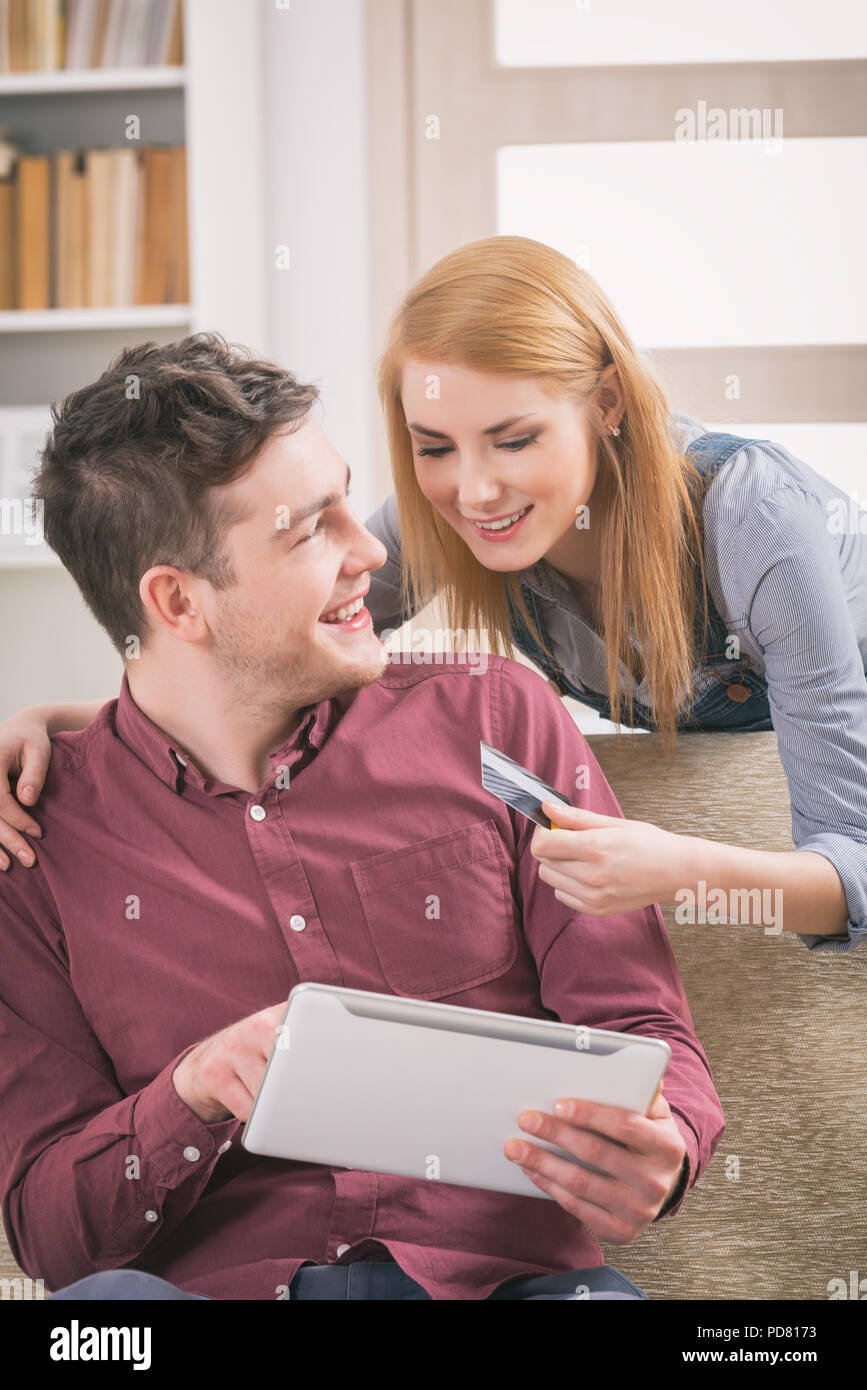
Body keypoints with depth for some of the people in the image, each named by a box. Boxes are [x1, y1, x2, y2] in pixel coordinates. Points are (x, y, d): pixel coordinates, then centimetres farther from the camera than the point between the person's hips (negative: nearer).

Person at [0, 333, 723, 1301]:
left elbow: (641, 1029, 8)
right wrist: (190, 1101, -17)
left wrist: (658, 1150, -17)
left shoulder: (497, 722, 9)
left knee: (599, 1299, -35)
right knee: (104, 1302, -34)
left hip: (501, 1273, 0)